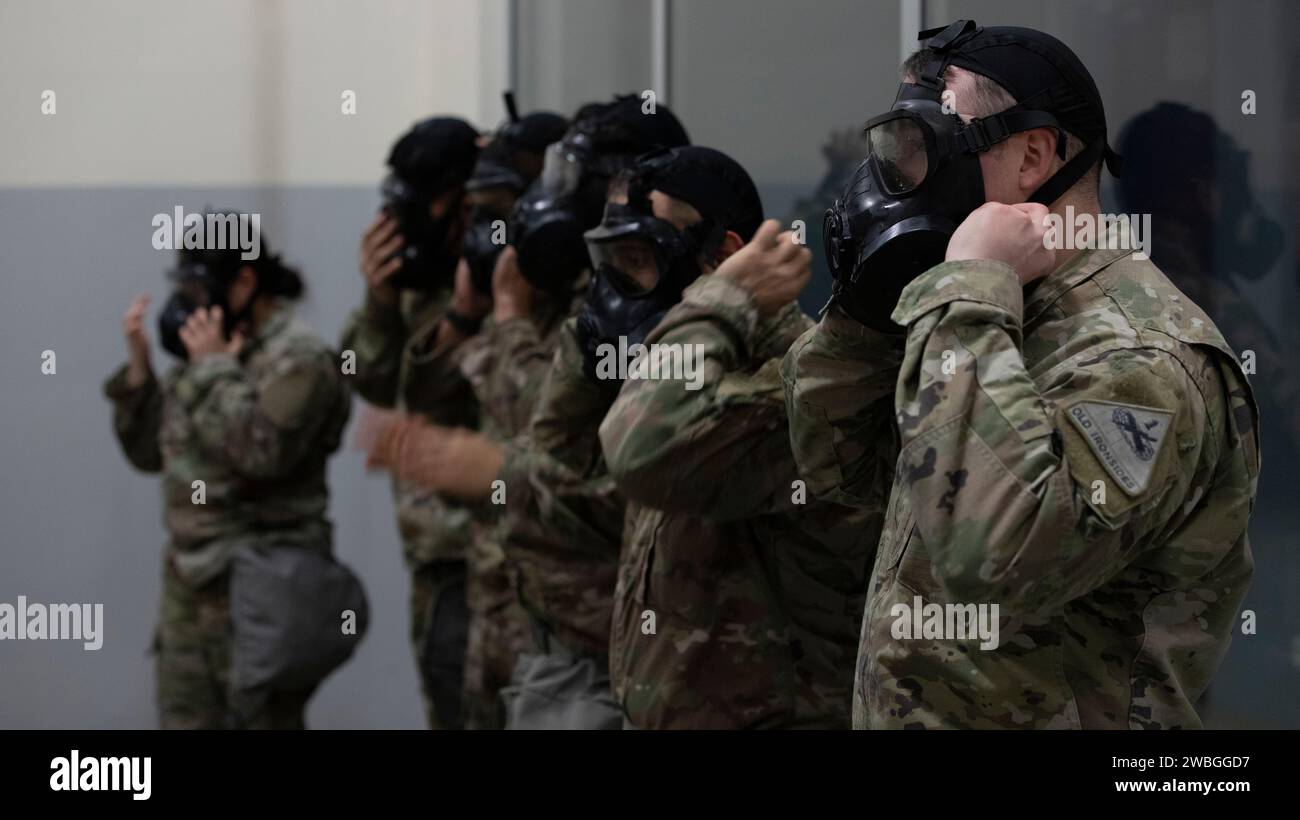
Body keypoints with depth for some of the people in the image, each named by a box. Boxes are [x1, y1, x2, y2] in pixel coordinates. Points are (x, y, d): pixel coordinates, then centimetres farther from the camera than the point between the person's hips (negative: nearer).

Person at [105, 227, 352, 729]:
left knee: (260, 722, -6)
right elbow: (149, 452, 16)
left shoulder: (299, 359, -11)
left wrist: (216, 369, -16)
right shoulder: (203, 355, 14)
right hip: (189, 583, 9)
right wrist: (138, 365, 5)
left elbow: (263, 451, -25)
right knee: (184, 719, 11)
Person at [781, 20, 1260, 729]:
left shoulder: (1139, 357, -21)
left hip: (1044, 716, -9)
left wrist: (970, 291, -27)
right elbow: (832, 466, 15)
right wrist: (864, 307, 0)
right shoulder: (1003, 320, 9)